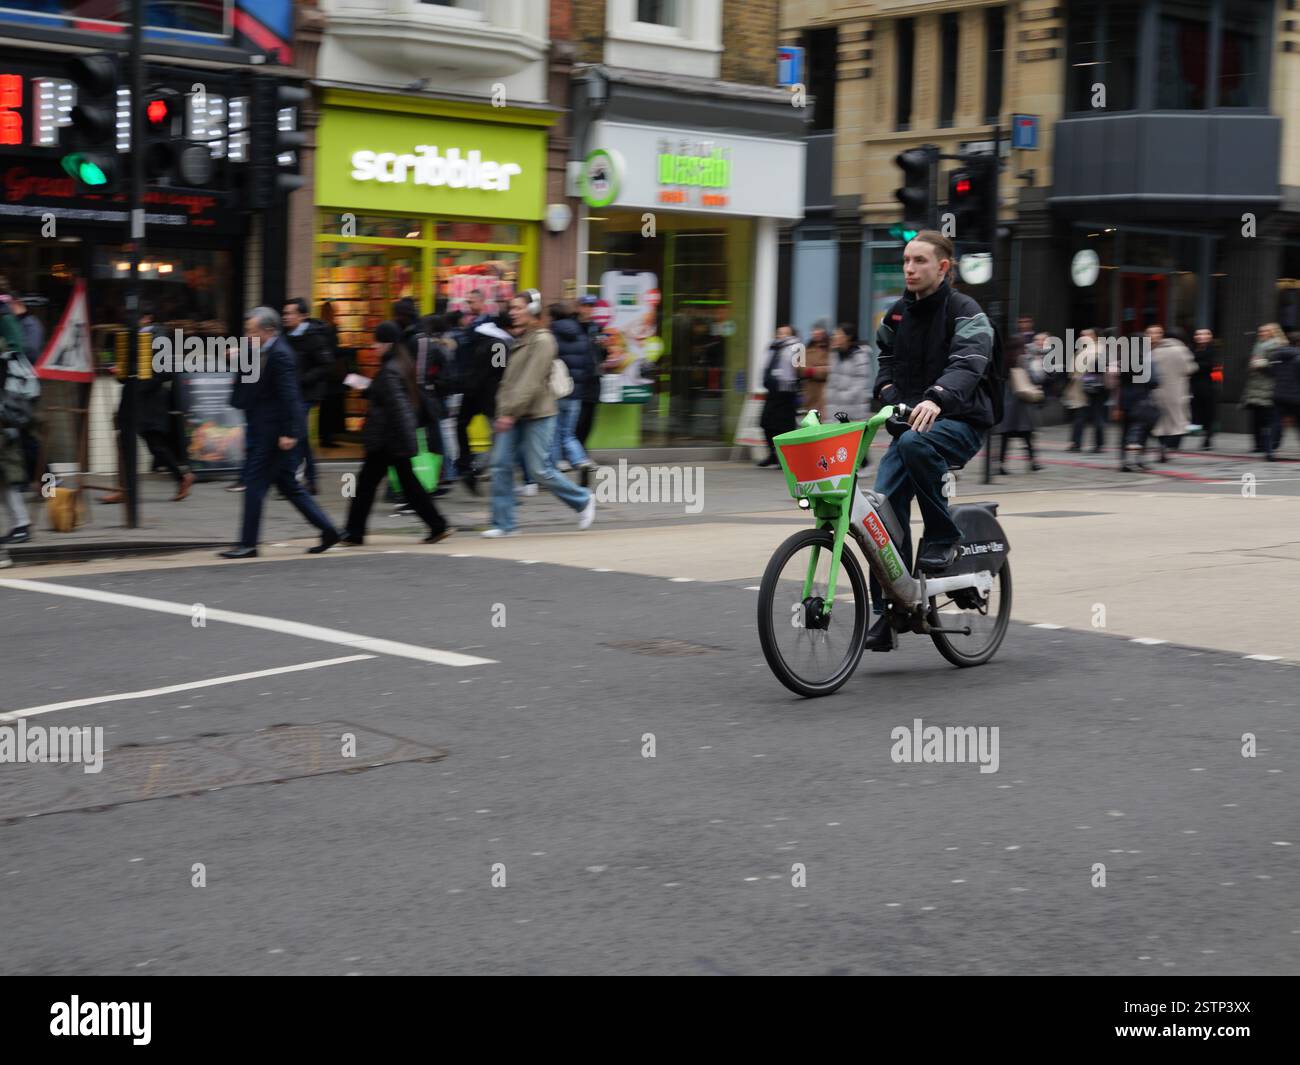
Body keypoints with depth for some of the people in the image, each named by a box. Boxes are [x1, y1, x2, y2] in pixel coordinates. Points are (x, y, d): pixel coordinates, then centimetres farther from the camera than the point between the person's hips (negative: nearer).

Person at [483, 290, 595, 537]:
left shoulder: (542, 340, -12)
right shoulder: (521, 339, 15)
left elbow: (531, 382, -20)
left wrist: (511, 413, -23)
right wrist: (502, 410, 11)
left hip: (536, 416, -8)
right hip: (512, 416, 8)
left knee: (540, 469, -5)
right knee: (501, 465, -2)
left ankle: (583, 500, 16)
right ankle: (503, 524, 2)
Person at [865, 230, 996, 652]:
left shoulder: (966, 313, -7)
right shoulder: (896, 315, 14)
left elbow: (967, 363, -24)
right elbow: (885, 360, 19)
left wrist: (936, 399, -44)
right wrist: (890, 394, -5)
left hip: (960, 422, -6)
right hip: (909, 422, 6)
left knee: (915, 442, -38)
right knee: (885, 502, -12)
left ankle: (943, 534, -18)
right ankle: (887, 609, -5)